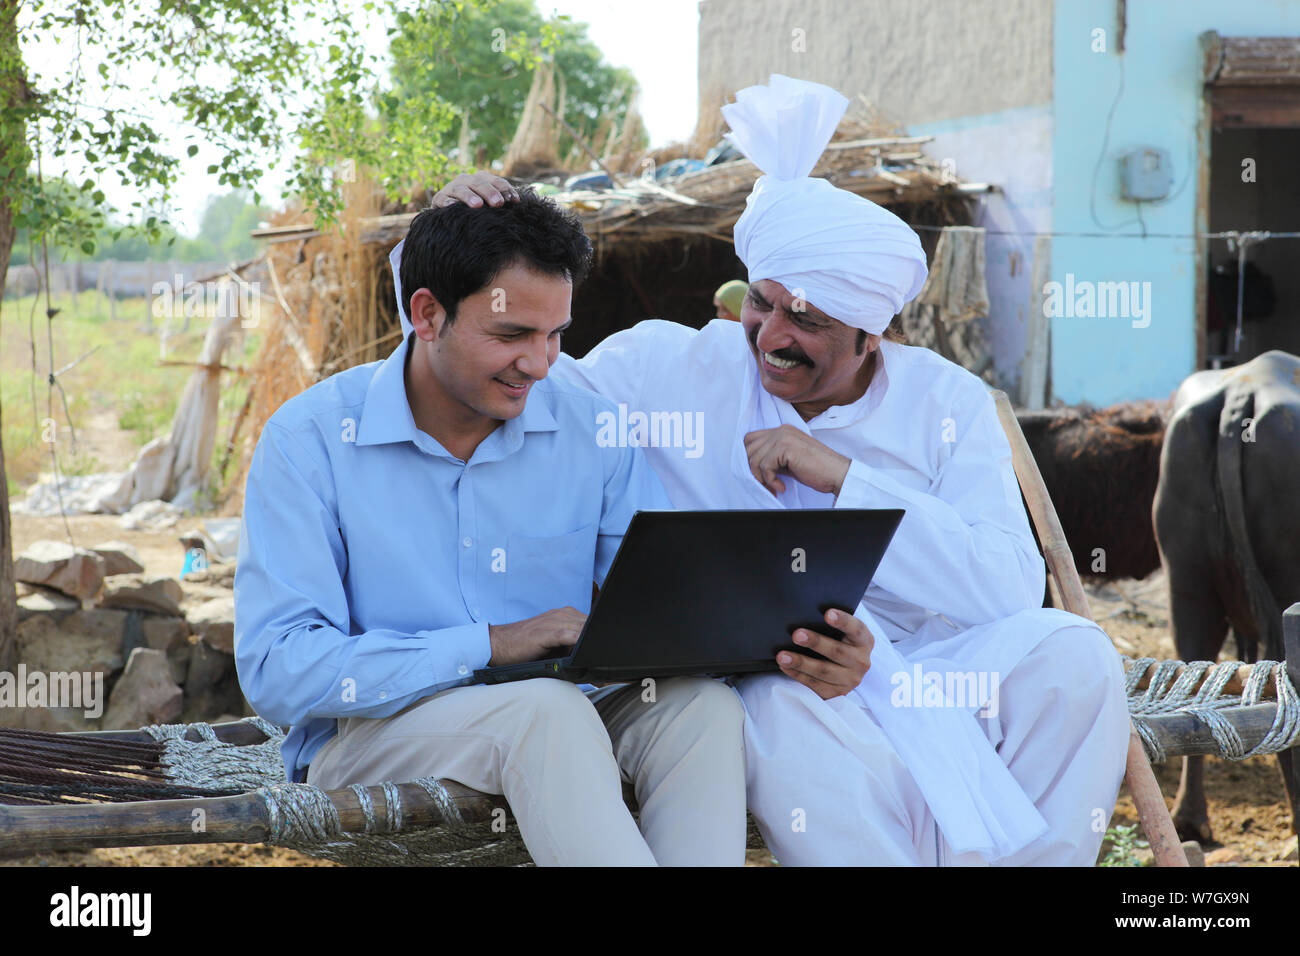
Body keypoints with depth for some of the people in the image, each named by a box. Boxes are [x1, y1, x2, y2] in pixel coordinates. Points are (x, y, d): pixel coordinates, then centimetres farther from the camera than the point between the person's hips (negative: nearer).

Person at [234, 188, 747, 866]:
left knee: (702, 704, -25)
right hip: (367, 736, -4)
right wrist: (488, 645, -23)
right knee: (546, 711, -34)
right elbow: (275, 669, -16)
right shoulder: (309, 440, -7)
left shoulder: (591, 430, 4)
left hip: (549, 730, 4)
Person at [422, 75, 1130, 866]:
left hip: (932, 664, 2)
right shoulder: (674, 369, 4)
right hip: (755, 676, -2)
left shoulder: (947, 403, 3)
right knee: (787, 711, -38)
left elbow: (1013, 588, -10)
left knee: (1069, 655, -27)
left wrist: (845, 477, -15)